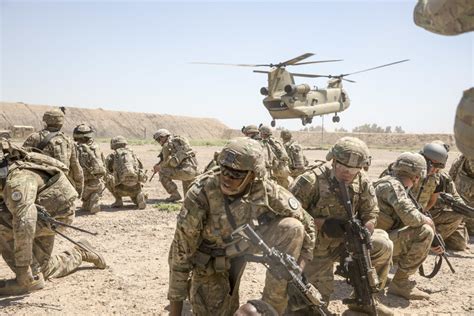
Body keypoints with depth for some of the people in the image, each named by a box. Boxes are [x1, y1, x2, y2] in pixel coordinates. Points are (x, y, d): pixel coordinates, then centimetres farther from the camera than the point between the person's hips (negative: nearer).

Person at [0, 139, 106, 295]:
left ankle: (30, 279, -18)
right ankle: (80, 253, 39)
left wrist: (22, 269, -39)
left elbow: (24, 225, -44)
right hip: (43, 211, 9)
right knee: (44, 269, 17)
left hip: (58, 214, -9)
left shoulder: (17, 180, -36)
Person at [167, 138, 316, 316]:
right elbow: (181, 253, -24)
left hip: (249, 244, 2)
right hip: (212, 260, -2)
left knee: (292, 228, -21)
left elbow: (306, 224, -10)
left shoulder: (266, 190, -25)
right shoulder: (201, 194, -32)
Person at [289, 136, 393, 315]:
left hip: (347, 239, 5)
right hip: (317, 246, -4)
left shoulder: (363, 182, -9)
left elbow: (371, 214, -2)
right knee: (318, 298, -6)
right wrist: (322, 224, -30)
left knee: (383, 246, -14)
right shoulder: (311, 180, -25)